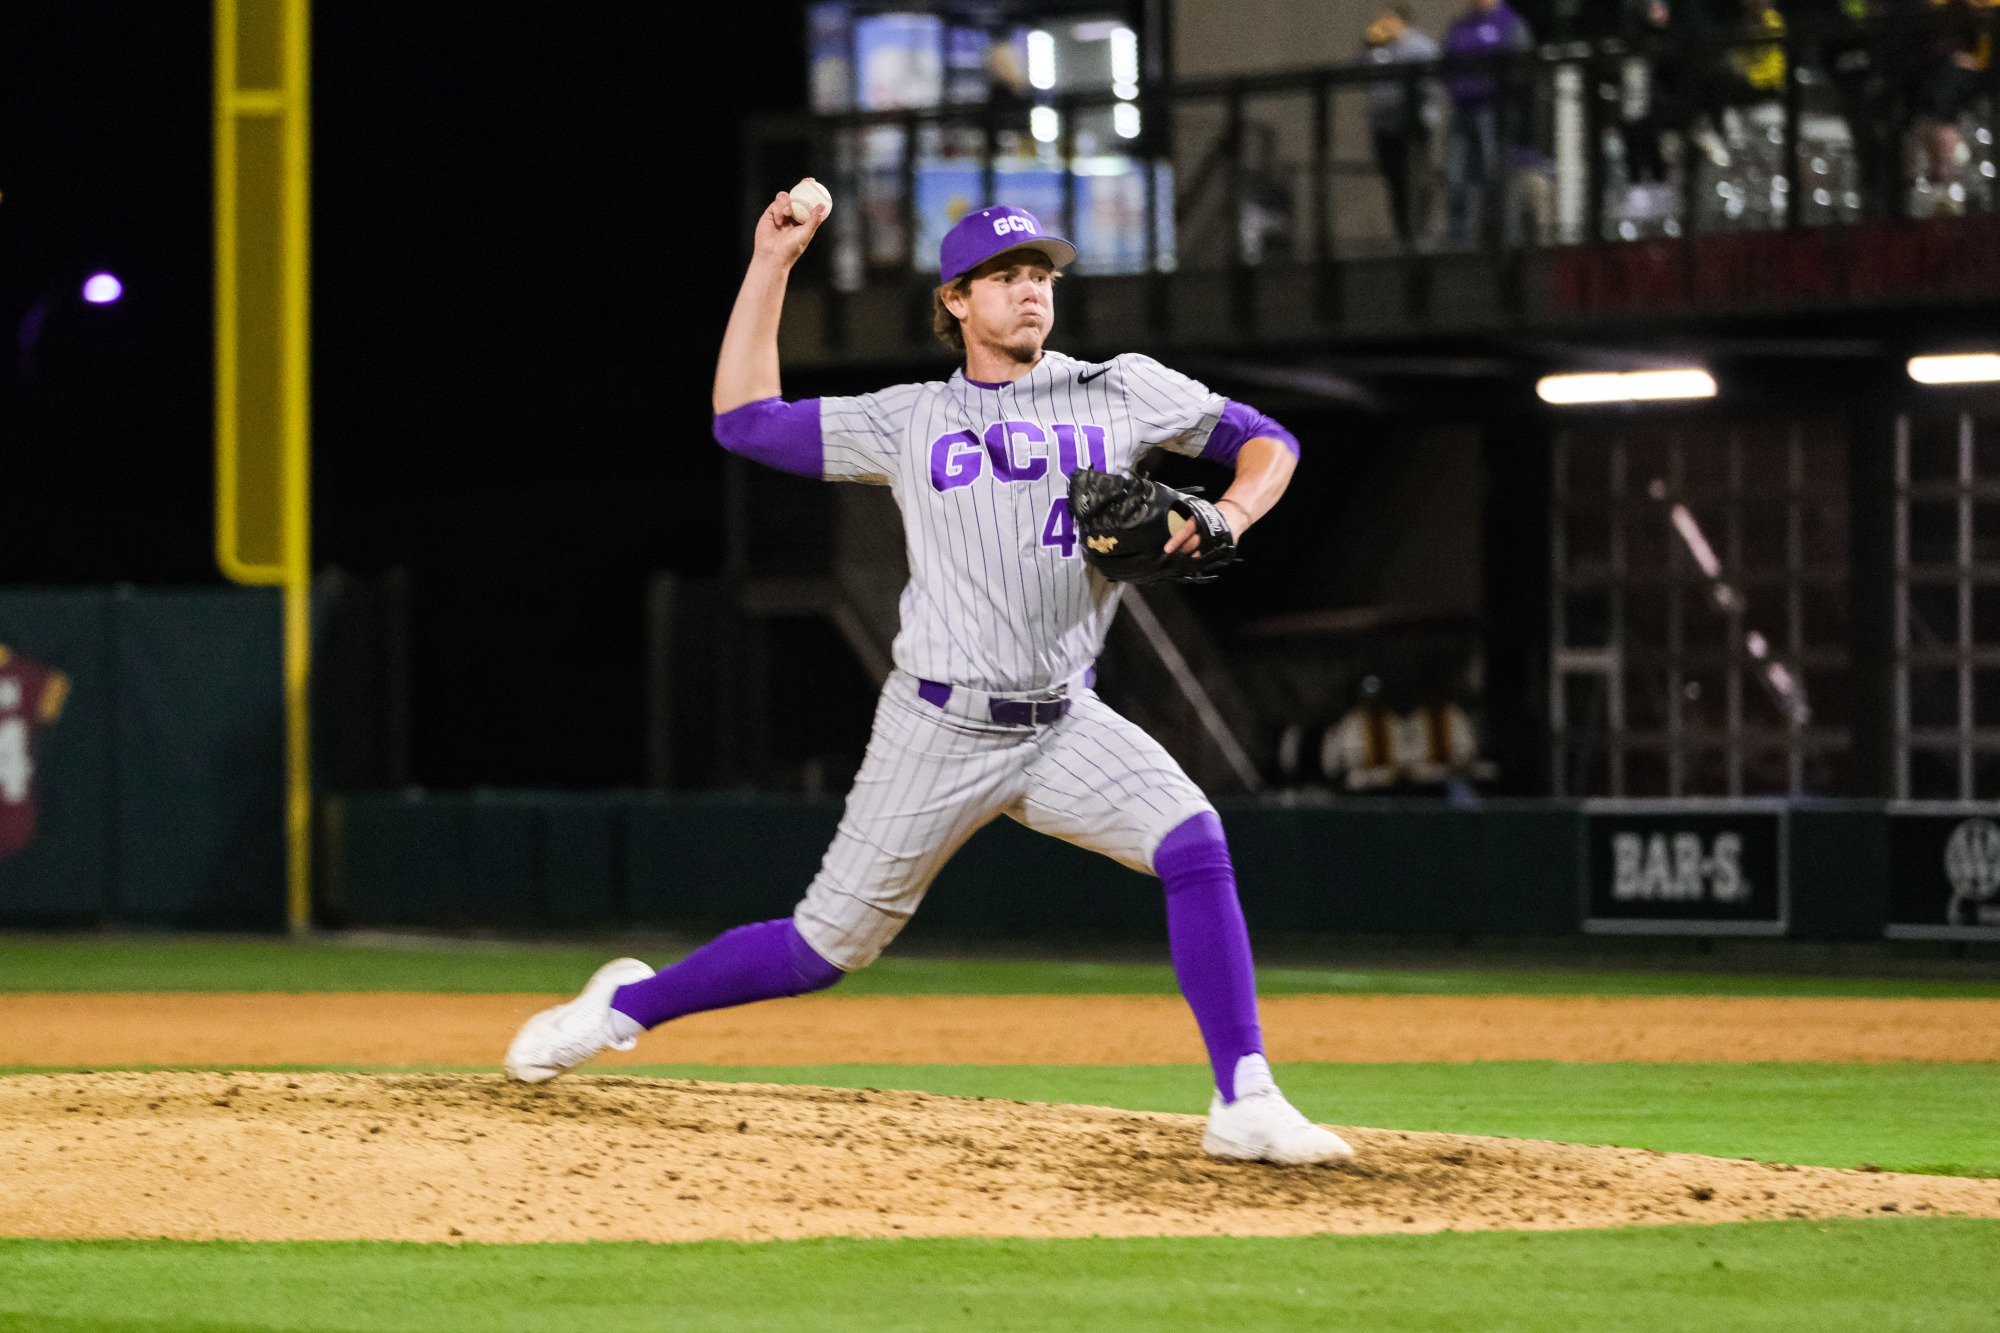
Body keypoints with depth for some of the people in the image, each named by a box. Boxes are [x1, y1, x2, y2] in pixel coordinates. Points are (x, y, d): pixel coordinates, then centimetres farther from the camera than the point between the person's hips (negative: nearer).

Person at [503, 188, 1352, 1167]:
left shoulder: (1123, 393, 7)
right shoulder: (910, 421, 7)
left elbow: (1266, 442, 12)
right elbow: (745, 418, 7)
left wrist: (1226, 517, -9)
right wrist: (771, 265, 5)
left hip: (1064, 728, 1)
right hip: (939, 729, -1)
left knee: (1192, 843, -25)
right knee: (827, 948, 3)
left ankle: (1246, 1106, -23)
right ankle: (625, 1006, 27)